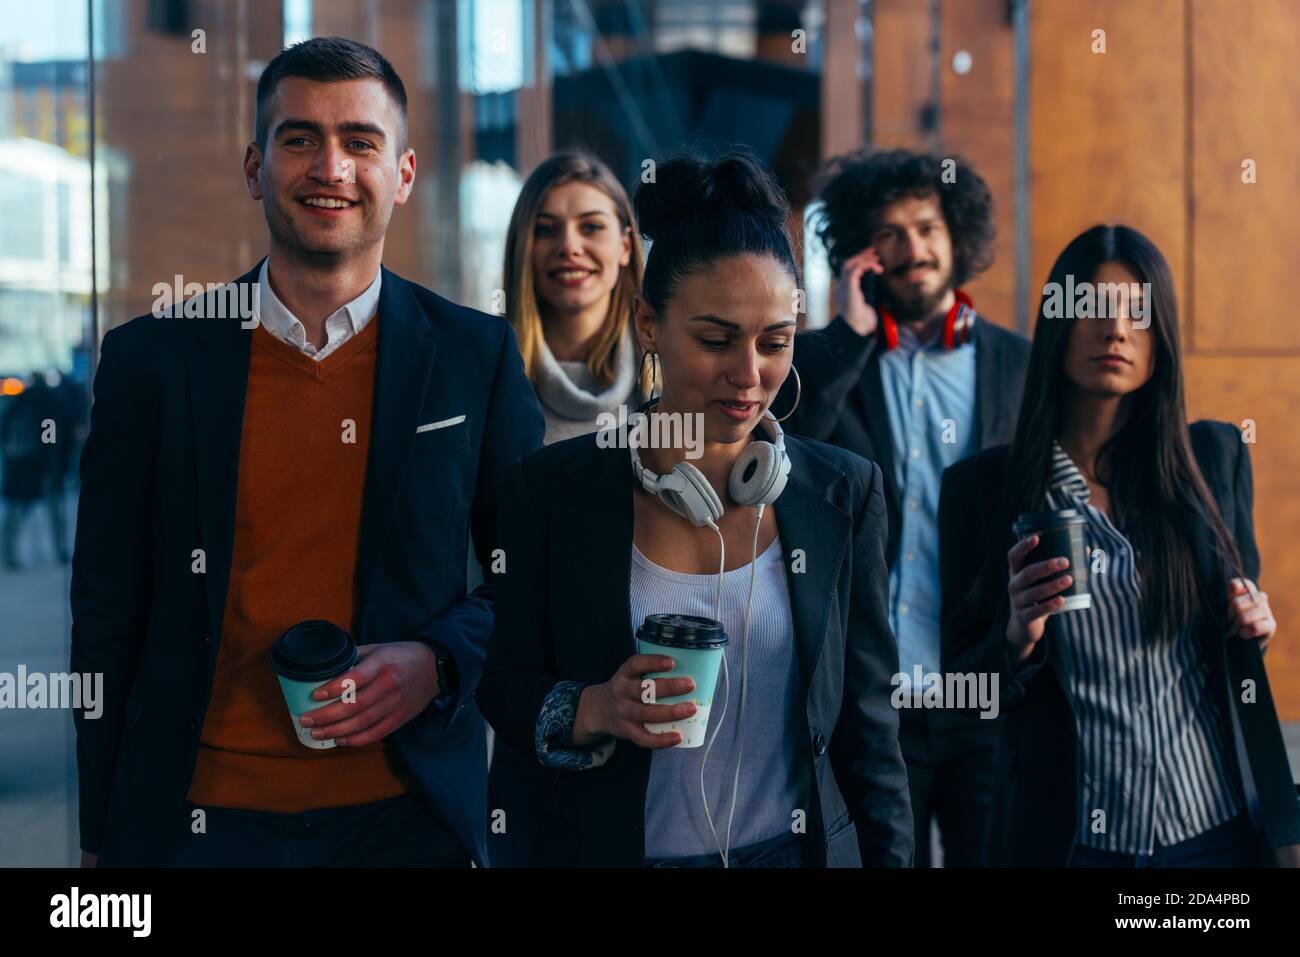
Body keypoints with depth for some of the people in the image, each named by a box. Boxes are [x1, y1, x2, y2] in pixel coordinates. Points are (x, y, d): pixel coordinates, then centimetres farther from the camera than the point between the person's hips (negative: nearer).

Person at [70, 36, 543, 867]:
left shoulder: (479, 355, 0)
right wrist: (102, 838, 2)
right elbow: (108, 617, 3)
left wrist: (438, 663, -13)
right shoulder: (150, 358, 0)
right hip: (194, 814, 0)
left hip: (405, 813, 0)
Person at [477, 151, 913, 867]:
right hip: (612, 847, -1)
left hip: (799, 847, 1)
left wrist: (888, 857, -3)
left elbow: (865, 725, 1)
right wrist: (592, 712, -20)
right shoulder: (556, 486, -8)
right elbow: (505, 687, -2)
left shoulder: (845, 493, -3)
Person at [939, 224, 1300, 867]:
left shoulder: (1214, 456, 1)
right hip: (1067, 837, -1)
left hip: (1218, 827, 1)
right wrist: (1017, 638, -19)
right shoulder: (981, 485, -4)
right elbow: (962, 688, -1)